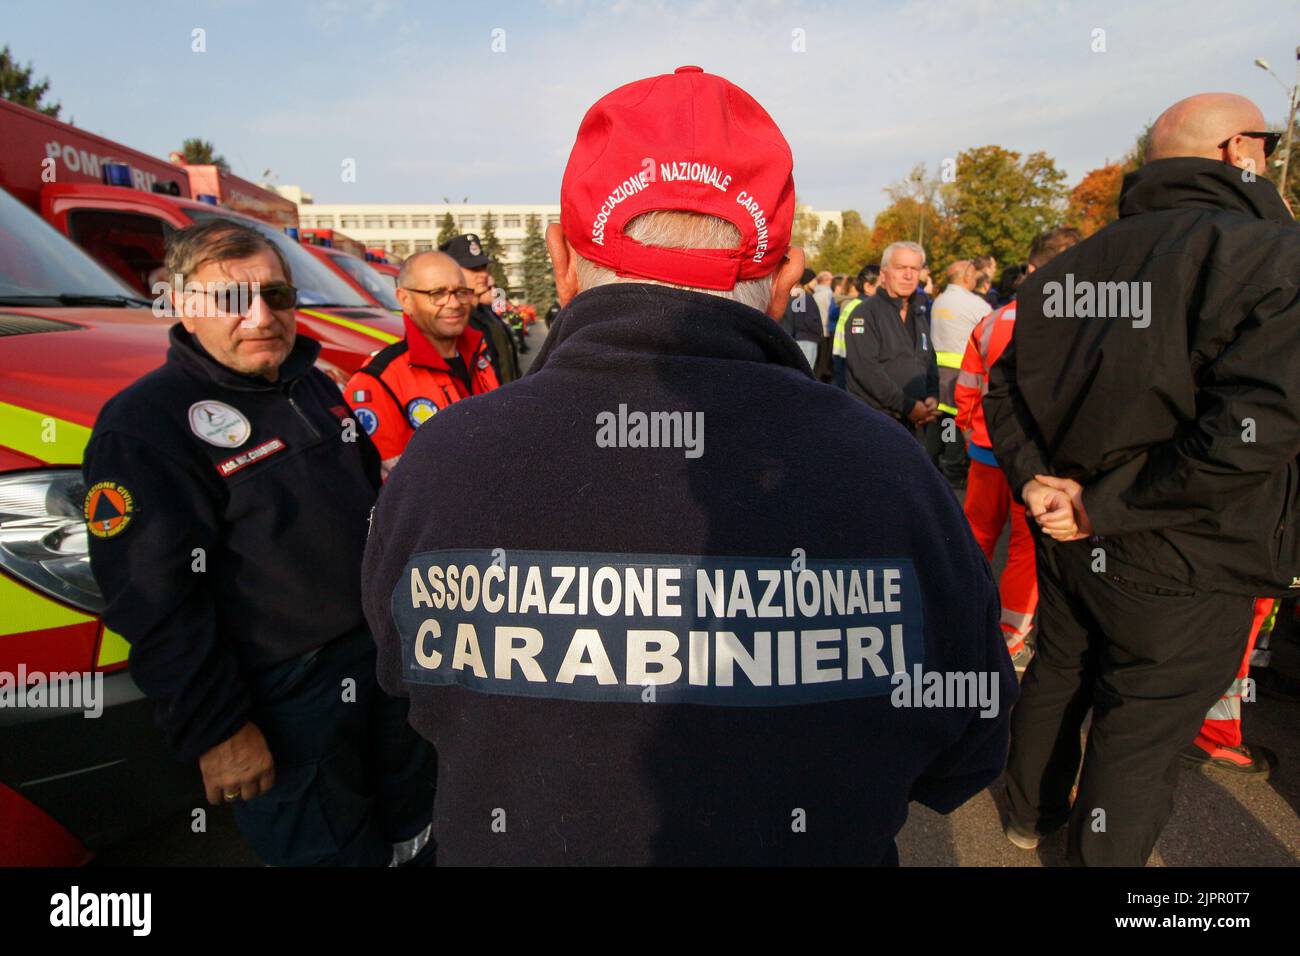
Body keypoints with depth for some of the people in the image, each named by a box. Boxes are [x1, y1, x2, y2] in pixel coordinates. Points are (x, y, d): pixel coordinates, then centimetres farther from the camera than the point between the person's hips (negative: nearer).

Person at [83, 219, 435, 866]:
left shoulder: (314, 386, 8)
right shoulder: (146, 422, -15)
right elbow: (156, 600, -18)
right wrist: (216, 730, -17)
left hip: (382, 649, 7)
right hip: (285, 702, -7)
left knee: (412, 825, 23)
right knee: (327, 850, 11)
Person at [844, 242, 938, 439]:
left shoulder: (919, 315, 18)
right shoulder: (866, 313, -8)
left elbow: (929, 361, 22)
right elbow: (866, 368, -19)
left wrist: (933, 397, 1)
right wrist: (908, 405, -18)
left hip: (915, 423, 7)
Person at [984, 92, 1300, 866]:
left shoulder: (1069, 266, 4)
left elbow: (1007, 389, 5)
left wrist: (1035, 478, -4)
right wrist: (1103, 507, -20)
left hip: (1069, 541, 7)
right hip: (1185, 568, -6)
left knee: (1058, 673, 25)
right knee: (1141, 733, 10)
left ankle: (1032, 813, 47)